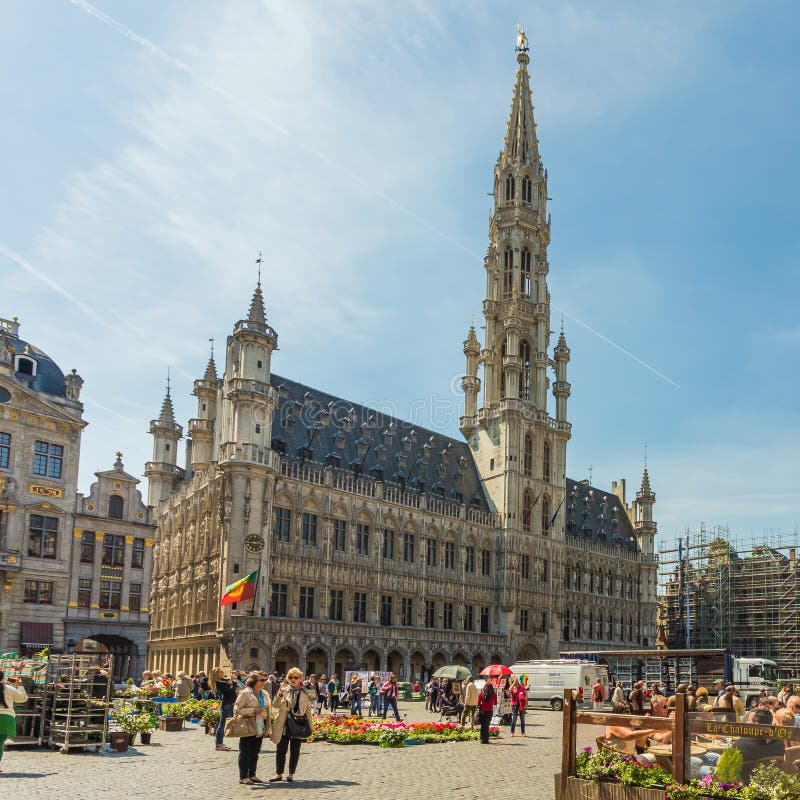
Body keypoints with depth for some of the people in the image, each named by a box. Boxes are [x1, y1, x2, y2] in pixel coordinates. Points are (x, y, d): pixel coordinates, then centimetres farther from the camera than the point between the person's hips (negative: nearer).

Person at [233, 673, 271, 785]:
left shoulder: (265, 694, 12)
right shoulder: (245, 693, -9)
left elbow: (268, 710, 19)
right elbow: (237, 709, -12)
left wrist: (267, 728, 13)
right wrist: (253, 710, -20)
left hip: (260, 728, 6)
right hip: (248, 728, -6)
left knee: (255, 753, 12)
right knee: (245, 753, 0)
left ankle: (252, 774, 21)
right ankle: (243, 777, 6)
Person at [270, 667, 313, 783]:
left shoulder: (304, 692, 4)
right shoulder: (284, 690, 2)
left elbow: (308, 709, 8)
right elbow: (276, 705, -8)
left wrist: (310, 725, 5)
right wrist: (279, 695, -27)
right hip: (284, 724, 0)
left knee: (295, 751, 6)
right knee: (281, 750, 3)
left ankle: (291, 774, 16)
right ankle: (279, 773, 14)